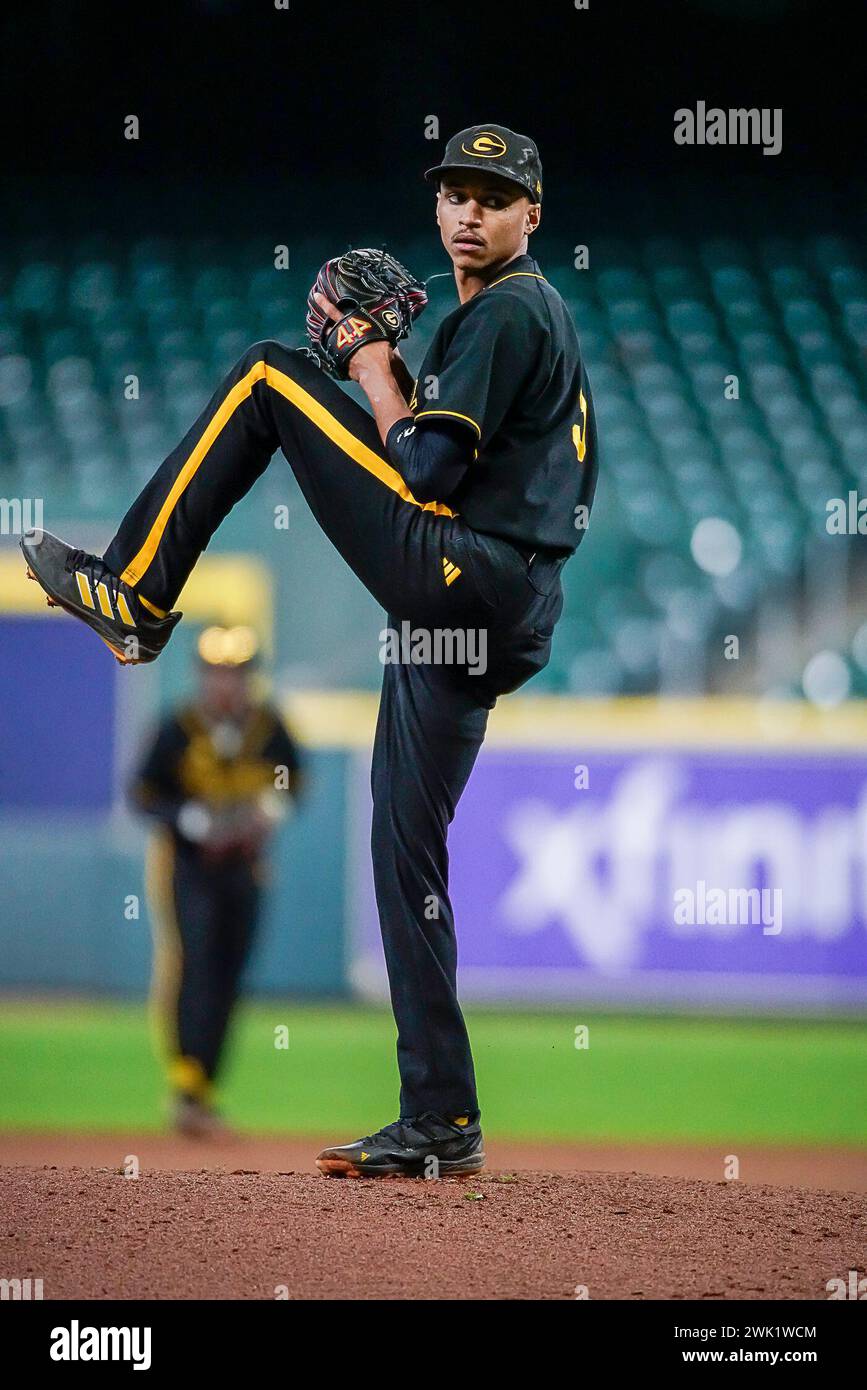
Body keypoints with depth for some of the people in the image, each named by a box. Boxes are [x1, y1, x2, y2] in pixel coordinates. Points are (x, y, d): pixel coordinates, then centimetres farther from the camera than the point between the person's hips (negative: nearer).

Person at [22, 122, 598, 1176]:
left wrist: (375, 378, 0)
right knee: (406, 850, 11)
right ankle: (441, 1127, 10)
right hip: (497, 616, 10)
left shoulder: (506, 311, -7)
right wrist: (390, 374, 13)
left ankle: (132, 594, -2)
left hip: (459, 570, -10)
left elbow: (430, 469, -16)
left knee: (267, 377, -5)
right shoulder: (535, 311, 25)